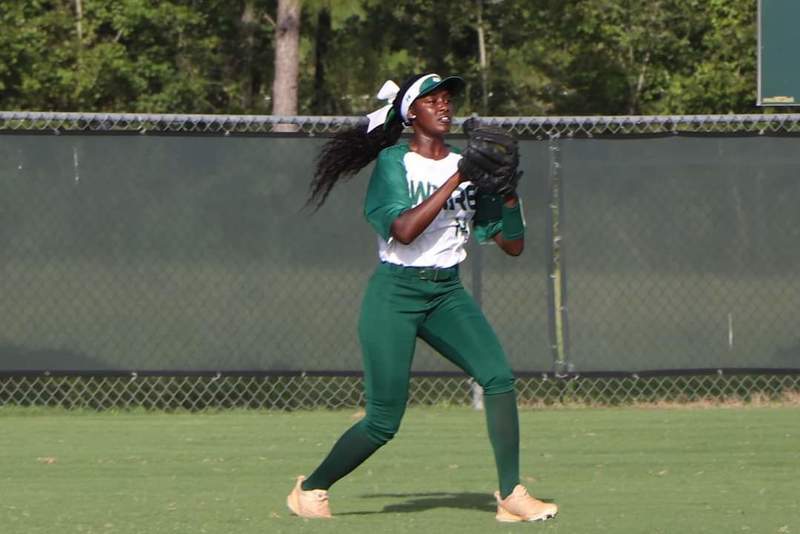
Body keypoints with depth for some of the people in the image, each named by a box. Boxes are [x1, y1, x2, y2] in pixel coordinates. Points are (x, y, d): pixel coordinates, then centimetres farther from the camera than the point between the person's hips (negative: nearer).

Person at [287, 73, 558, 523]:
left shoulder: (465, 167, 8)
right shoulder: (393, 163, -6)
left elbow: (514, 245, 7)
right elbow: (404, 230, -24)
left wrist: (507, 190, -8)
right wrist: (456, 180, -23)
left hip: (448, 293, 5)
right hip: (395, 295, -5)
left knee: (498, 376, -19)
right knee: (384, 422, -6)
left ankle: (511, 495, -16)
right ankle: (310, 489, 16)